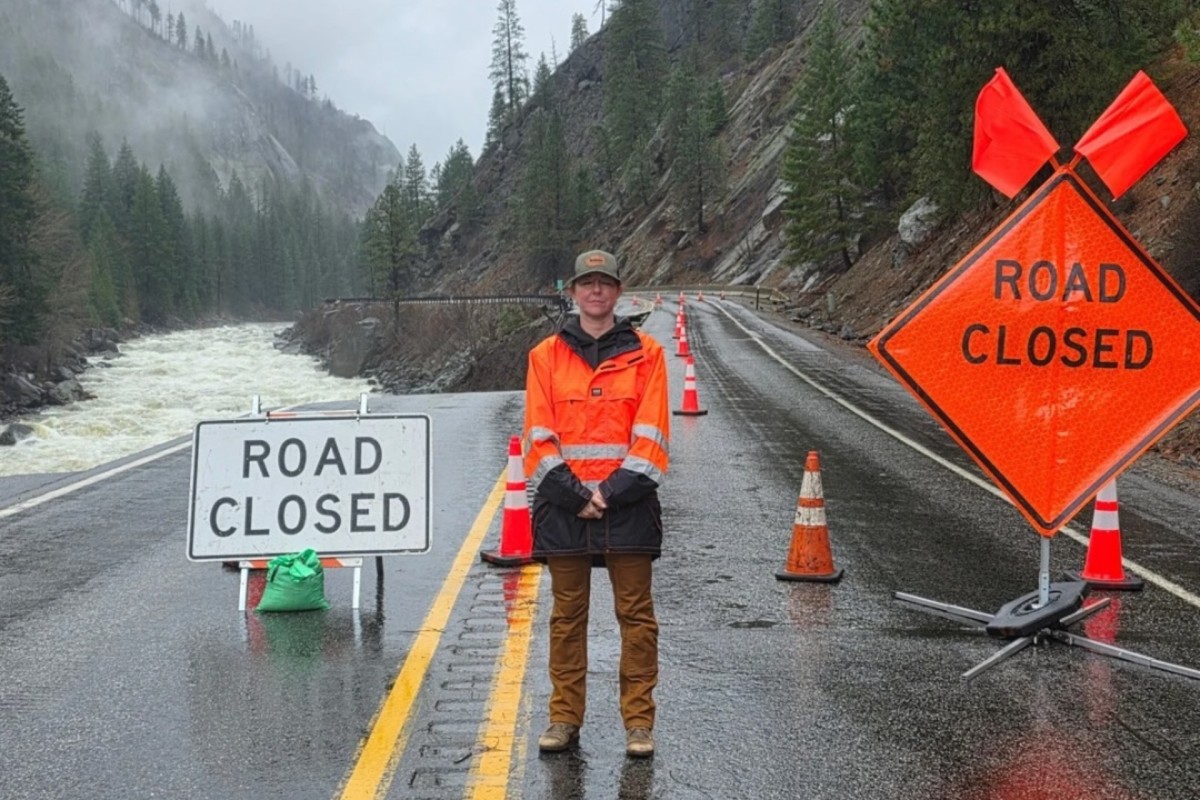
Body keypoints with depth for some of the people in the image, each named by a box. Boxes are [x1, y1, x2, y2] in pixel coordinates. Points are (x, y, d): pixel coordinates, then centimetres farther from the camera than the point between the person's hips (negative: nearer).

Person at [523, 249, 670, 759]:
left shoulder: (645, 354, 4)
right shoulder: (546, 355, 7)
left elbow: (651, 436, -1)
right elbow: (539, 436, 1)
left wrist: (614, 491, -12)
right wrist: (574, 495, -9)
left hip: (628, 502, -1)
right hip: (563, 503, 1)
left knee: (636, 615, 2)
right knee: (567, 615, 8)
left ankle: (639, 721, 10)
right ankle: (564, 718, 17)